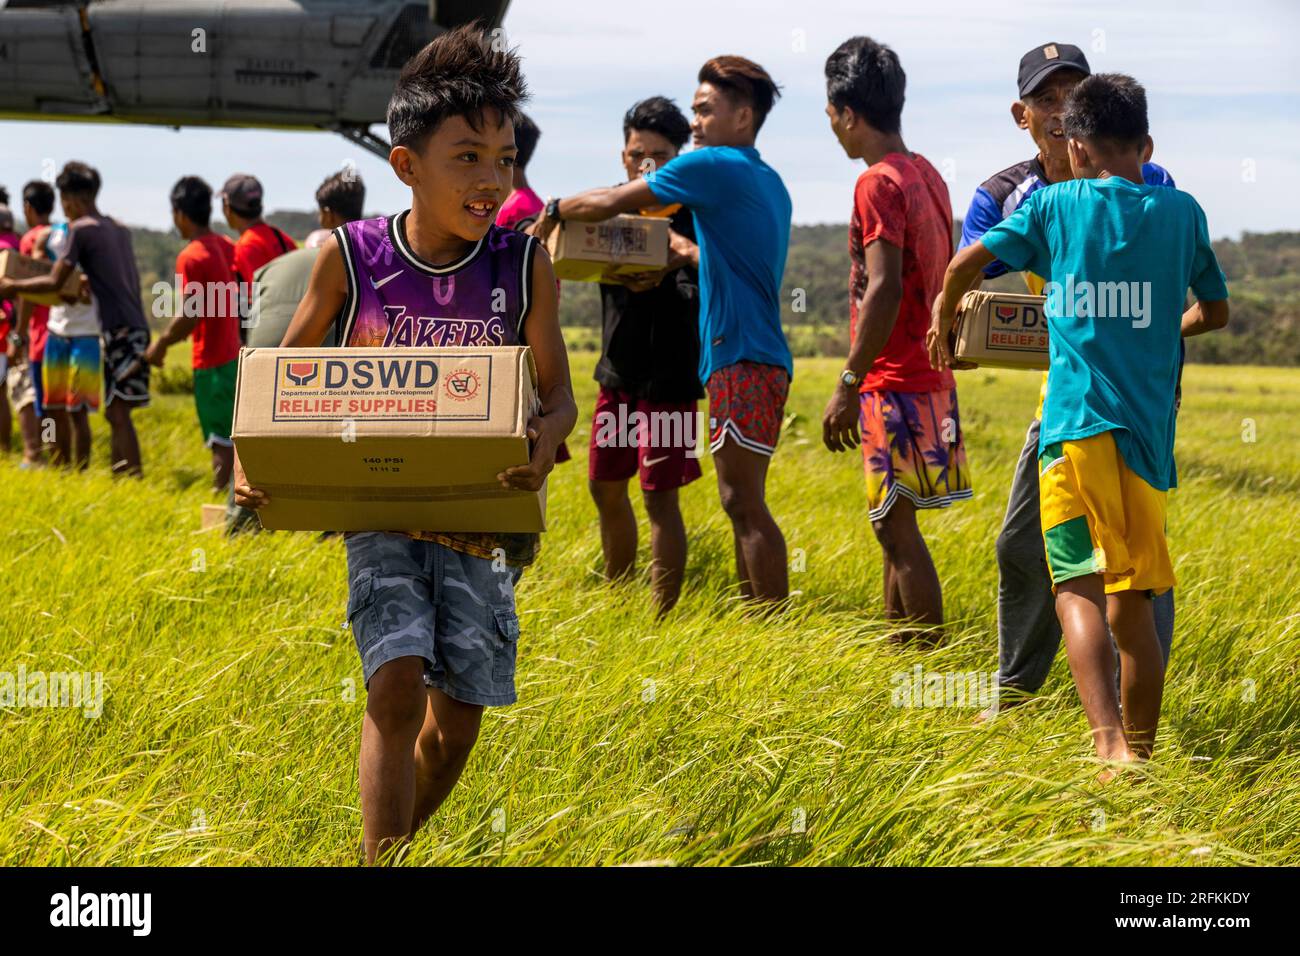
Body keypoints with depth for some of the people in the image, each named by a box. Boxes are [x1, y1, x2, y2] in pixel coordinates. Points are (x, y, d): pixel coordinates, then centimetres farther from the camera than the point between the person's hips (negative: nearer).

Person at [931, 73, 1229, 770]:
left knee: (1079, 586, -11)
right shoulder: (1181, 212, 13)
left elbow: (966, 264, 5)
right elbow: (1215, 311, 25)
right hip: (1150, 425, 3)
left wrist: (942, 321, 25)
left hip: (1078, 416, -3)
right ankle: (1140, 753, 18)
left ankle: (1110, 745, -29)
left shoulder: (1057, 204, 6)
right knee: (1133, 598, 11)